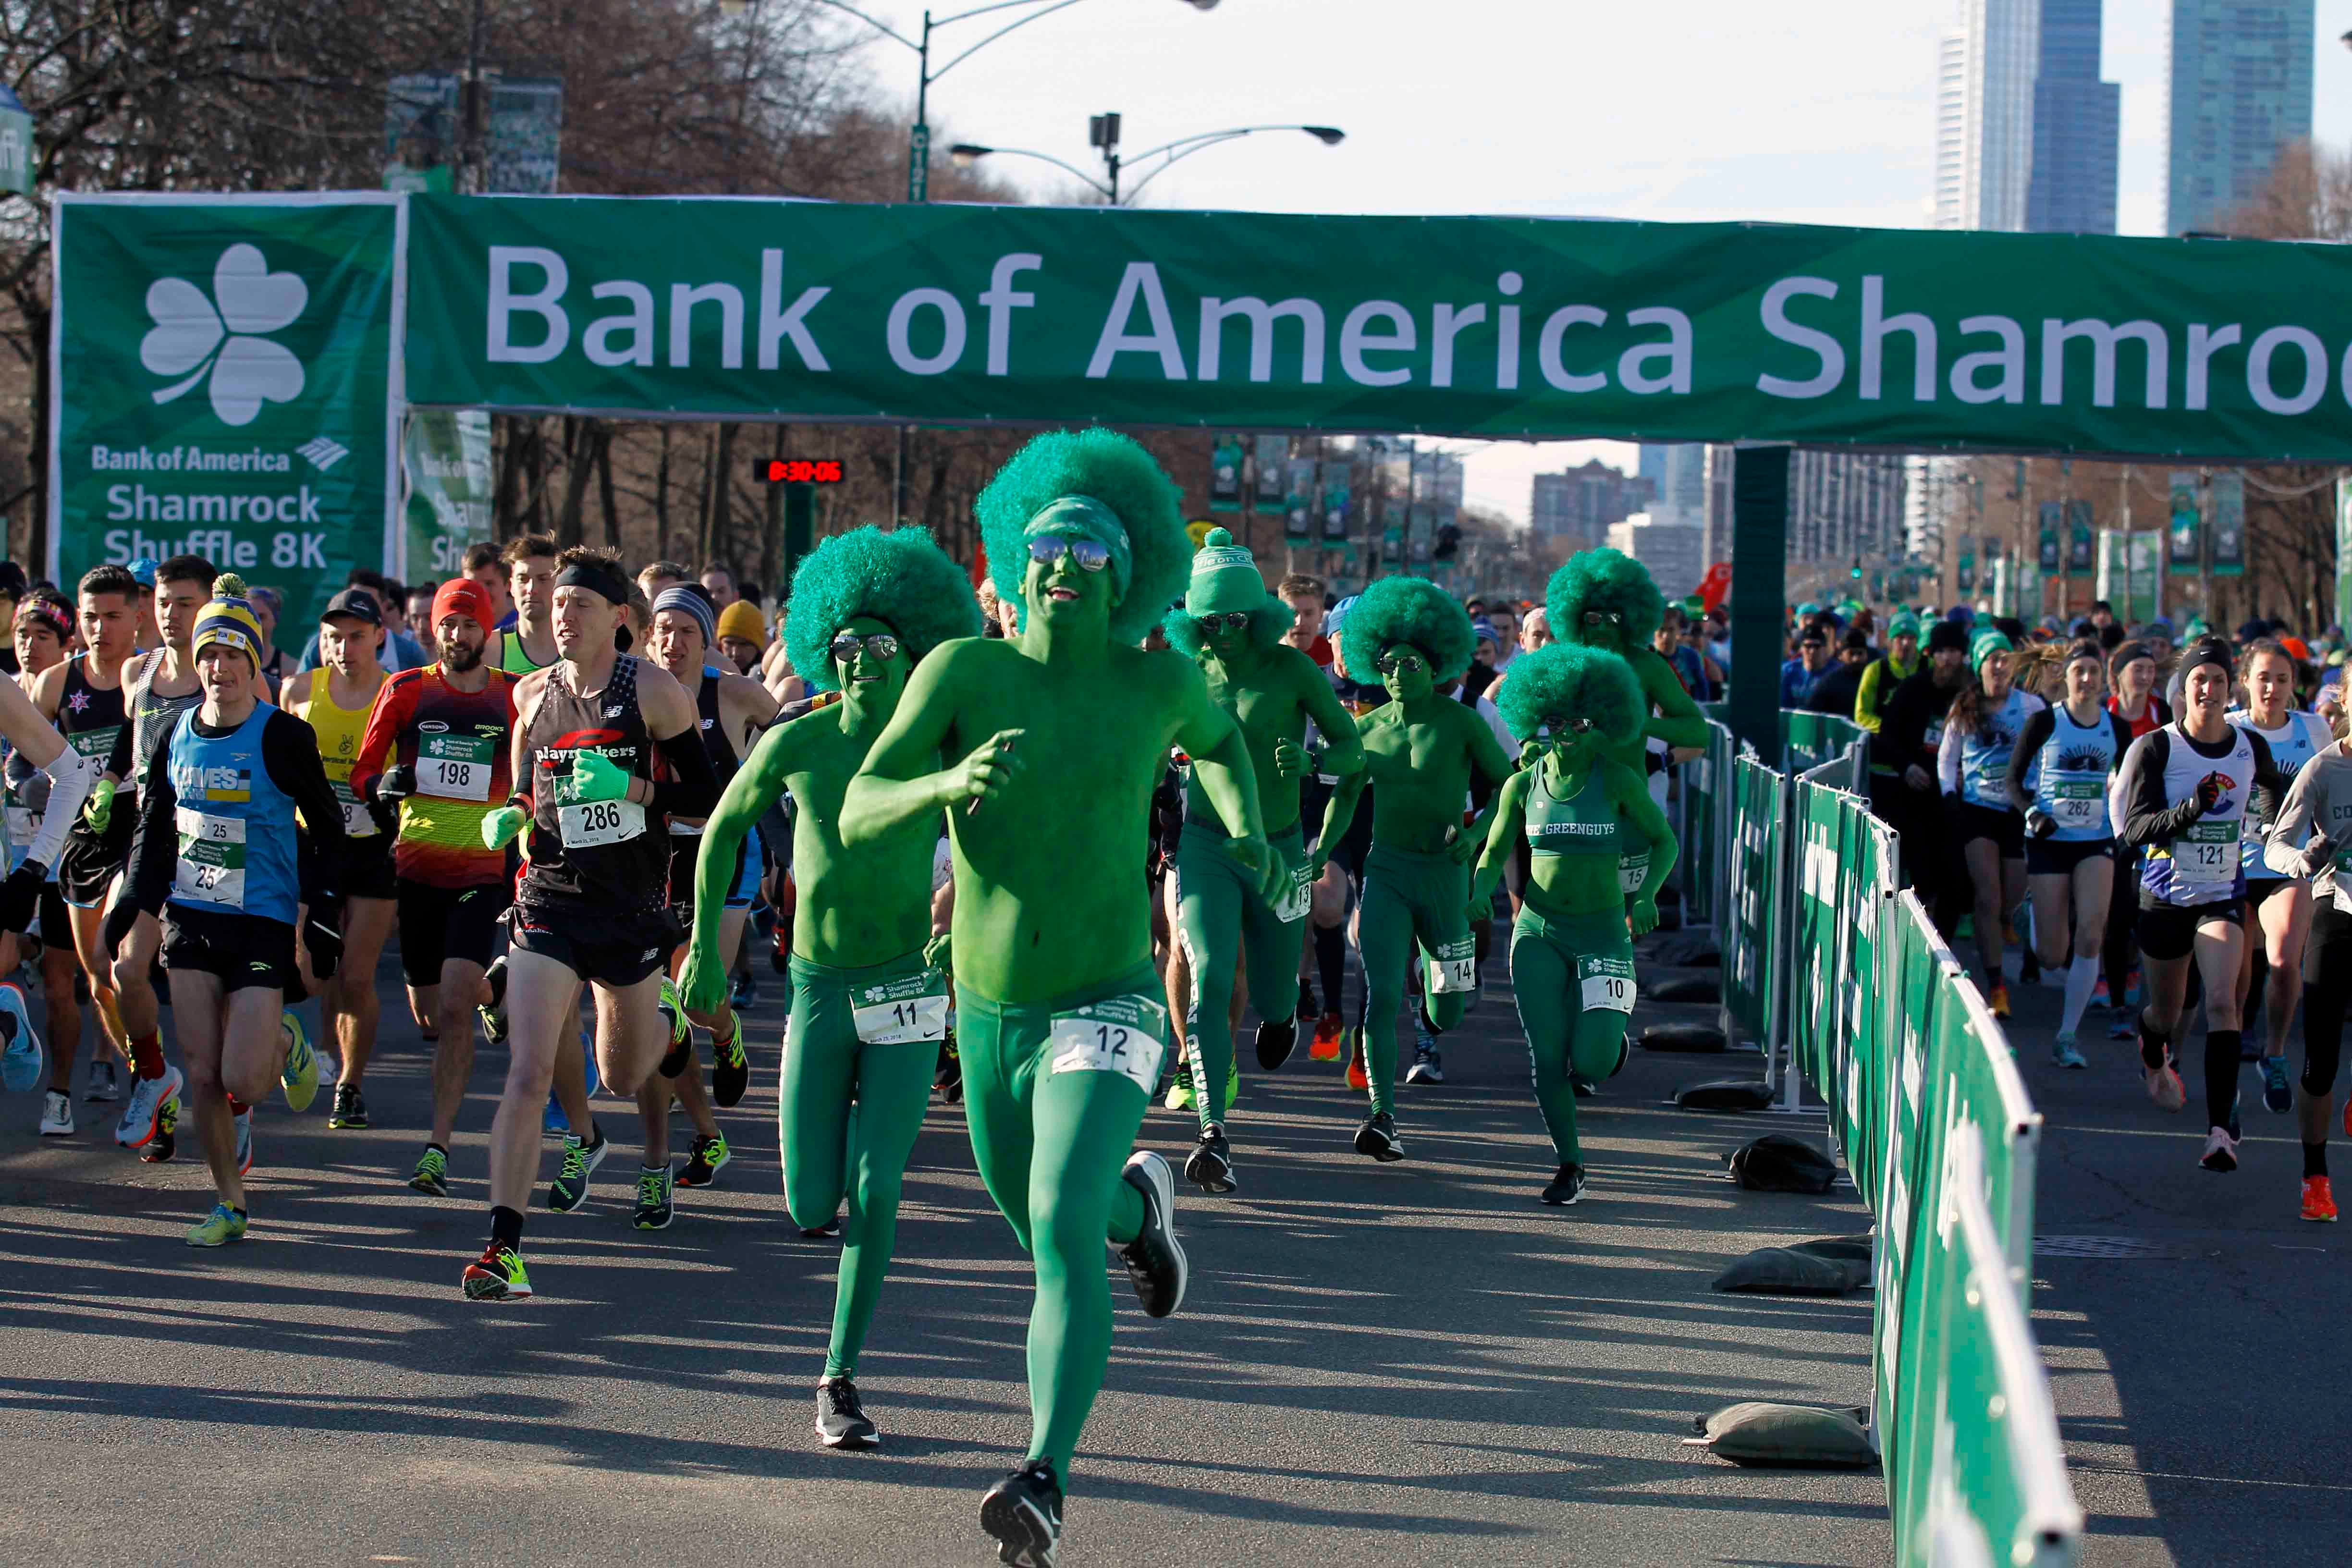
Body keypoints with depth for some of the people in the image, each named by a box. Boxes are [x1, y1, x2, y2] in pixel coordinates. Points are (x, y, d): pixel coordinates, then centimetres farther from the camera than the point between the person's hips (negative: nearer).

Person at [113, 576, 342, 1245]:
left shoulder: (282, 737, -10)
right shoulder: (177, 734, 5)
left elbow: (328, 832, -4)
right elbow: (153, 828, 16)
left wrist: (316, 924, -9)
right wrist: (132, 919, 10)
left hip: (264, 923, -4)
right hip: (190, 918, 4)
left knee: (241, 1079, -11)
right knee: (201, 1073, 0)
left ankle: (285, 1045, 24)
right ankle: (228, 1205, 15)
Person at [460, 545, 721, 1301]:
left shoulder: (653, 690, -7)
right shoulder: (532, 696, 5)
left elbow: (709, 795, -7)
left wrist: (633, 788, -22)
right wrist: (508, 817, -1)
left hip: (634, 906, -1)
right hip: (551, 899, 1)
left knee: (623, 1075, 17)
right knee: (528, 1075, -13)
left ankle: (672, 1022, 55)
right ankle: (503, 1246, -13)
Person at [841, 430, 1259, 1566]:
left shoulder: (1155, 678, -6)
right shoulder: (963, 668, -9)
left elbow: (1218, 739, 19)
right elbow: (856, 817, -15)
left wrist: (1246, 828, 0)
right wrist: (949, 783, -34)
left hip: (1101, 1011, -3)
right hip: (990, 1013, 3)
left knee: (1063, 1236, -24)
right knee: (1043, 1227, 25)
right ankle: (1138, 1203, 60)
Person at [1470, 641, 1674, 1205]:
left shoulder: (1617, 780, -7)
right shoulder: (1523, 784, 1)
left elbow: (1664, 841, 2)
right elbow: (1496, 851, 12)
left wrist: (1647, 895, -14)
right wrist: (1480, 892, -9)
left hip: (1603, 932, -2)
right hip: (1539, 932, 2)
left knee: (1591, 1064, -12)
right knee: (1547, 1058, -6)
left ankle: (1611, 1045, 27)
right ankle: (1569, 1165, 13)